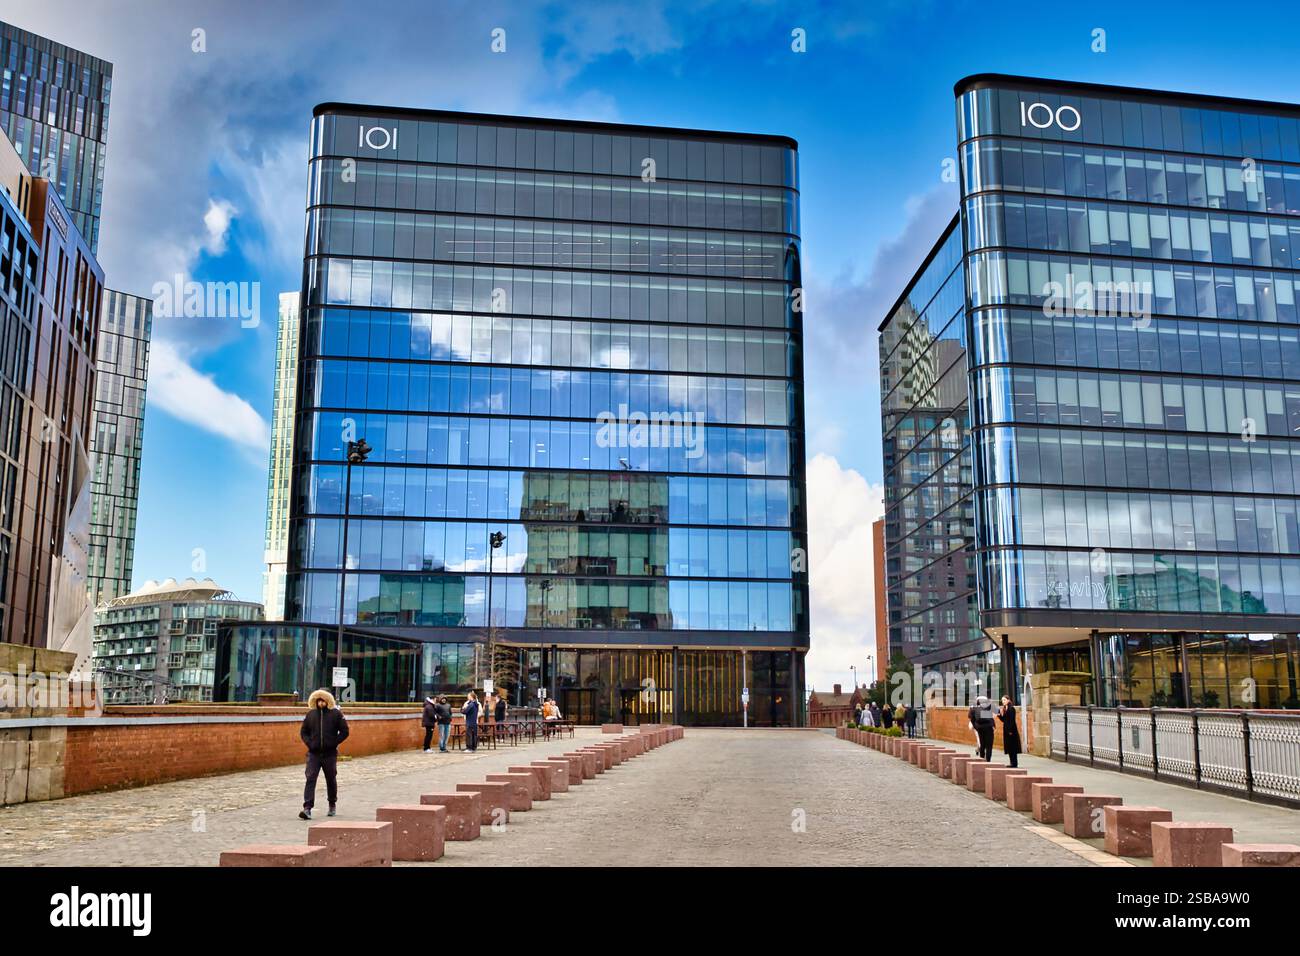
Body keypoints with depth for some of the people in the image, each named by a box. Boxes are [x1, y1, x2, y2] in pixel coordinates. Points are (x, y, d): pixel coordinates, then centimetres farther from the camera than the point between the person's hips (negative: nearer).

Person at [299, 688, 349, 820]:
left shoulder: (336, 714, -2)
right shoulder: (311, 714, 6)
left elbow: (344, 732, -1)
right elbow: (303, 732, 13)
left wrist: (334, 743, -11)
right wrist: (309, 743, -3)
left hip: (330, 754, -1)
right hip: (313, 753, 1)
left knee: (331, 780, 12)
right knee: (310, 779, -10)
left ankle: (332, 805, 31)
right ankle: (307, 808, -14)